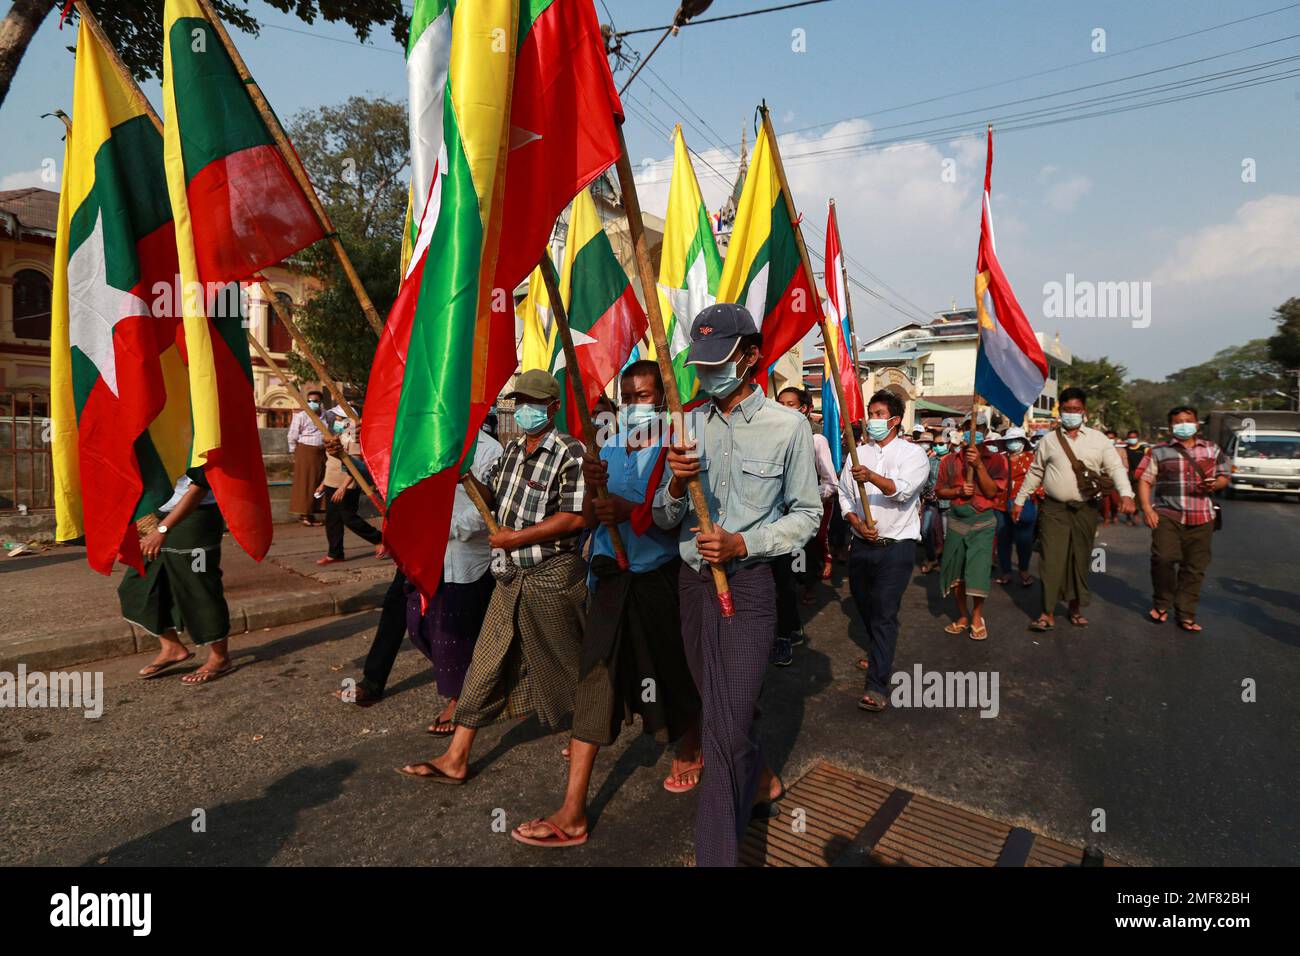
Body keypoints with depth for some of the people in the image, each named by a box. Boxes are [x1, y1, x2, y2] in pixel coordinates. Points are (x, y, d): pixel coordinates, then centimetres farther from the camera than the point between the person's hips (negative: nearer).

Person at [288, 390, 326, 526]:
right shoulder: (301, 416, -5)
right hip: (305, 452, -5)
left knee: (316, 484, 8)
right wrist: (294, 453, -1)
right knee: (304, 484, -2)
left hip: (320, 453, 5)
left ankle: (310, 512, 17)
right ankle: (304, 514, 2)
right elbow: (292, 437, -3)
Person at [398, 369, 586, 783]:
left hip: (553, 577, -7)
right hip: (512, 577, 7)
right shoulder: (512, 450, 11)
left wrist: (515, 537, -18)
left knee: (562, 665, 10)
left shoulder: (571, 452, -14)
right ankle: (456, 758, 19)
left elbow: (576, 517, -21)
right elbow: (491, 496, 16)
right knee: (486, 664, 10)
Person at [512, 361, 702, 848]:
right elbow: (589, 519, 3)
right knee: (595, 681, 2)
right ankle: (573, 812, 8)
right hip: (611, 577, 4)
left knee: (674, 674, 14)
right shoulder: (608, 450, 8)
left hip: (660, 578, -3)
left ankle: (689, 751, 46)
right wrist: (592, 488, -18)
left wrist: (631, 510, -30)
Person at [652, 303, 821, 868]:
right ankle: (762, 779, 49)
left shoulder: (788, 425, -8)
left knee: (727, 728, -8)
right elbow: (665, 521, 6)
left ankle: (716, 856, 7)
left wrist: (743, 544, -16)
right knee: (720, 707, 22)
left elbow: (807, 514, -2)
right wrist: (675, 486, -17)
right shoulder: (690, 425, 4)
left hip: (748, 583, -5)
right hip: (693, 580, 5)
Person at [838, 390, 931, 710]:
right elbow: (844, 493, 8)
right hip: (862, 544, 6)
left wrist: (872, 476, -39)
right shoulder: (859, 453, 11)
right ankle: (878, 652, 45)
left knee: (885, 613, -10)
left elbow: (903, 490, -21)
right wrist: (855, 521, -10)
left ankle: (878, 686, -9)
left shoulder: (913, 453, -4)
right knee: (864, 605, 19)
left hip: (896, 547, -5)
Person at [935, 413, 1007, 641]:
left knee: (978, 571, -8)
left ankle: (977, 616, 13)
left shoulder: (995, 460, 0)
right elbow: (940, 491, 8)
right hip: (956, 520, 3)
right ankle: (963, 615, 23)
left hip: (983, 521, -3)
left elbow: (992, 491, -10)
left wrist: (978, 464, -19)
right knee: (955, 572, 7)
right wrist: (959, 490, -11)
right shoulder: (951, 461, 6)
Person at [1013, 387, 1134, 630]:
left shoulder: (1099, 439, 6)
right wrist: (1020, 500, 11)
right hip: (1054, 509, -1)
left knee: (1080, 559, 9)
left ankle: (1075, 608, 25)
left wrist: (1126, 494, -17)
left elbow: (1116, 468, 0)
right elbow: (1034, 473, 12)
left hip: (1085, 509, 1)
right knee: (1052, 559, -6)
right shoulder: (1049, 440, 6)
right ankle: (1048, 613, -1)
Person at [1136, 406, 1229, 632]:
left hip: (1201, 518, 3)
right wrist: (1146, 507, -10)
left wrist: (1216, 484, -7)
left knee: (1194, 567, 4)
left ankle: (1186, 614, 15)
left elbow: (1224, 476, 17)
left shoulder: (1212, 450, 15)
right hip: (1167, 514, -3)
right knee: (1163, 558, -17)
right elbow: (1144, 480, 2)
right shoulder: (1159, 451, 6)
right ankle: (1161, 604, 6)